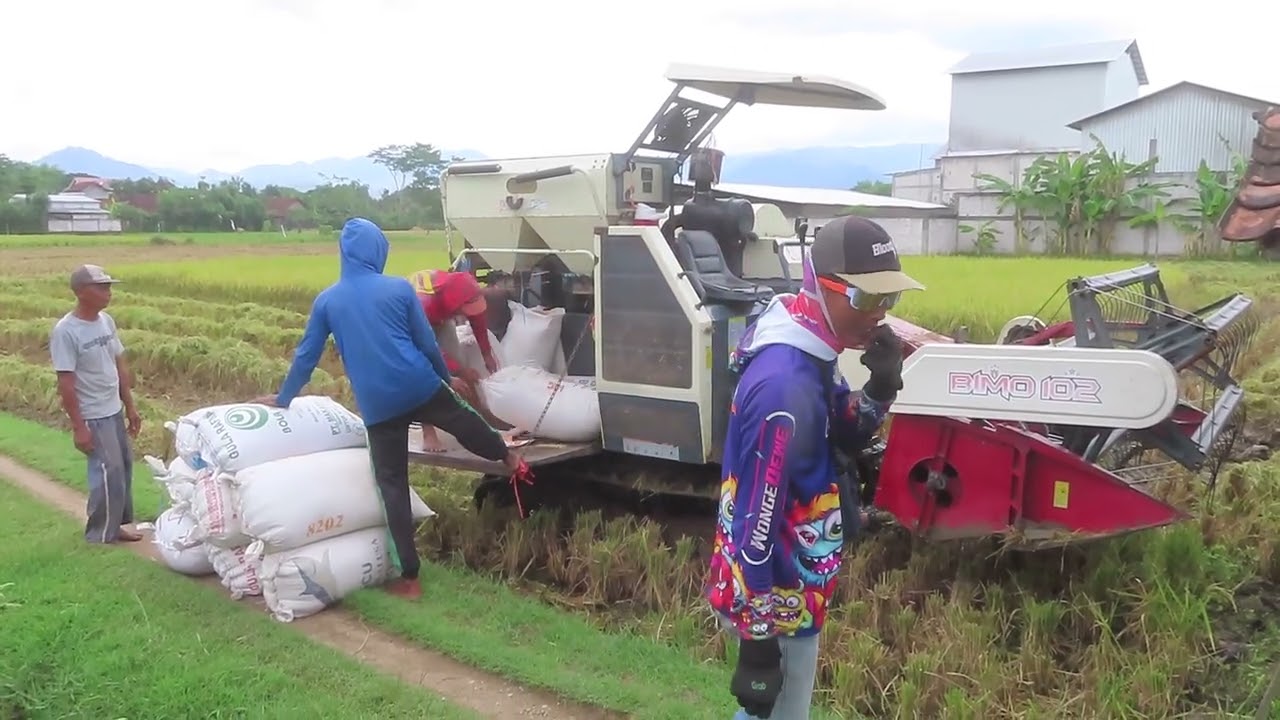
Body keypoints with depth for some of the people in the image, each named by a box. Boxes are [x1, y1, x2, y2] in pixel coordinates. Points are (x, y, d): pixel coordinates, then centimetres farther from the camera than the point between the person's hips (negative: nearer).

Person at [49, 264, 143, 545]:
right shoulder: (65, 331, -19)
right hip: (94, 417, -8)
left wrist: (130, 406, 13)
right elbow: (66, 383, -18)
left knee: (123, 467, 14)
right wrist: (78, 426, -18)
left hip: (115, 411, 8)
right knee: (109, 473, -3)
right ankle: (101, 534, 13)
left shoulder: (106, 321, 3)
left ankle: (114, 525, 28)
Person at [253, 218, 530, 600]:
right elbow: (426, 342, 4)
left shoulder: (327, 300, 5)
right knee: (465, 422, 28)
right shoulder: (399, 288, 0)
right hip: (421, 387, -1)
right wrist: (447, 378, 20)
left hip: (378, 406, 1)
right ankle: (510, 460, 51)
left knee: (392, 485, 6)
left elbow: (306, 356, 10)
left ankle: (409, 578, 9)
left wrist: (283, 399, 24)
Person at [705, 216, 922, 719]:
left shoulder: (809, 356, 0)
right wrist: (757, 637, -22)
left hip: (787, 586, 9)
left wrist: (880, 388, -9)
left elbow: (842, 437, 13)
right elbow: (756, 517, -28)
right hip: (774, 599, -9)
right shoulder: (785, 384, -30)